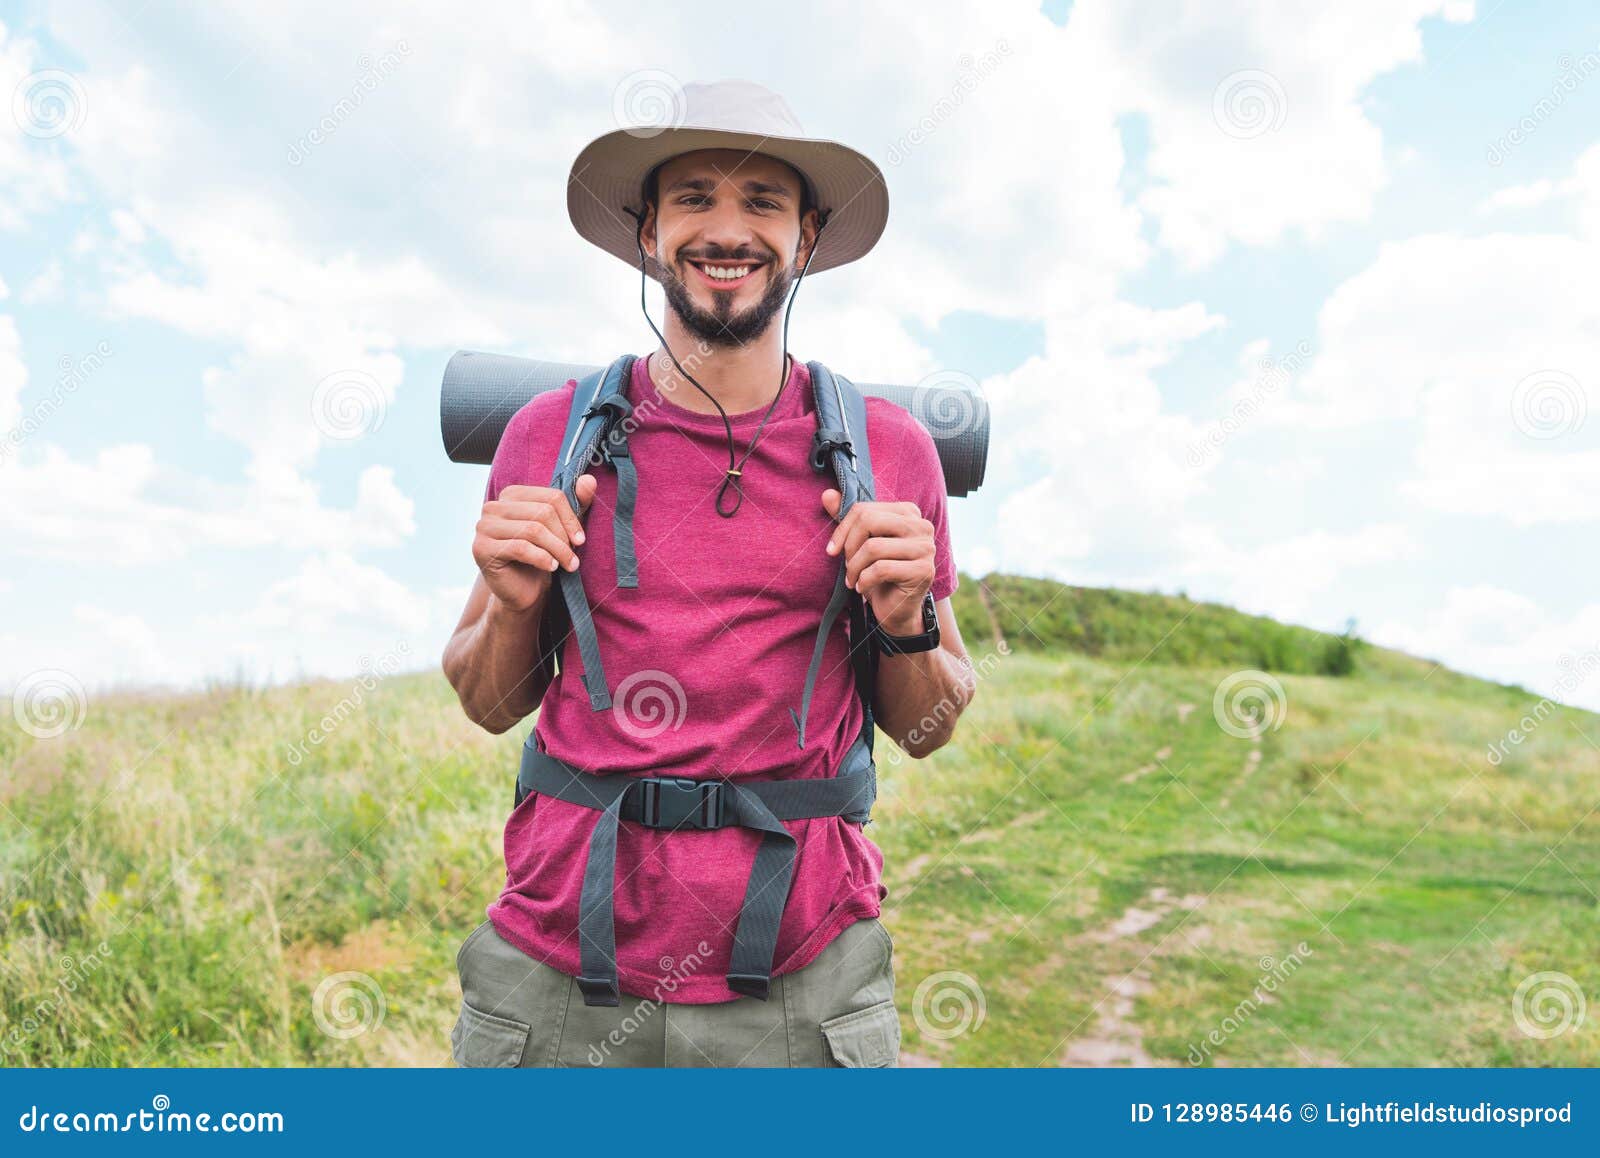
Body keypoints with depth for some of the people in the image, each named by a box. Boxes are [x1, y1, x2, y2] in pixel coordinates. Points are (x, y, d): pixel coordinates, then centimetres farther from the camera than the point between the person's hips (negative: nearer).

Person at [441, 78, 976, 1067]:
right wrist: (513, 606, -10)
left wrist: (908, 623, -12)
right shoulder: (552, 435, -1)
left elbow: (927, 731, 6)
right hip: (557, 975, 1)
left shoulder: (888, 448, -1)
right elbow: (491, 706, 9)